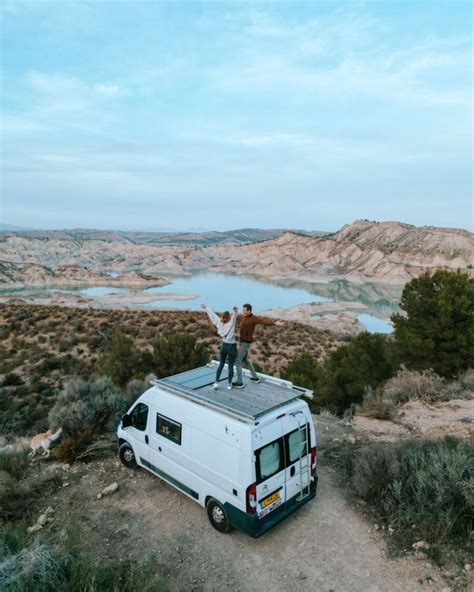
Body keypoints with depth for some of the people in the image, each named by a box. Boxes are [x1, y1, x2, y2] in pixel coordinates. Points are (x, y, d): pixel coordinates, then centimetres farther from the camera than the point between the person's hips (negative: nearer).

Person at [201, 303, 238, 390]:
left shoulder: (220, 323, -8)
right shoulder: (231, 323, -20)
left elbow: (212, 314, 3)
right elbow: (234, 316, -39)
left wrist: (206, 307, 15)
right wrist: (235, 310, -61)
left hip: (224, 346, 4)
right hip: (232, 347, -4)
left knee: (221, 364, 15)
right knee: (231, 366, 9)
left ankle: (216, 382, 11)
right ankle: (229, 384, 16)